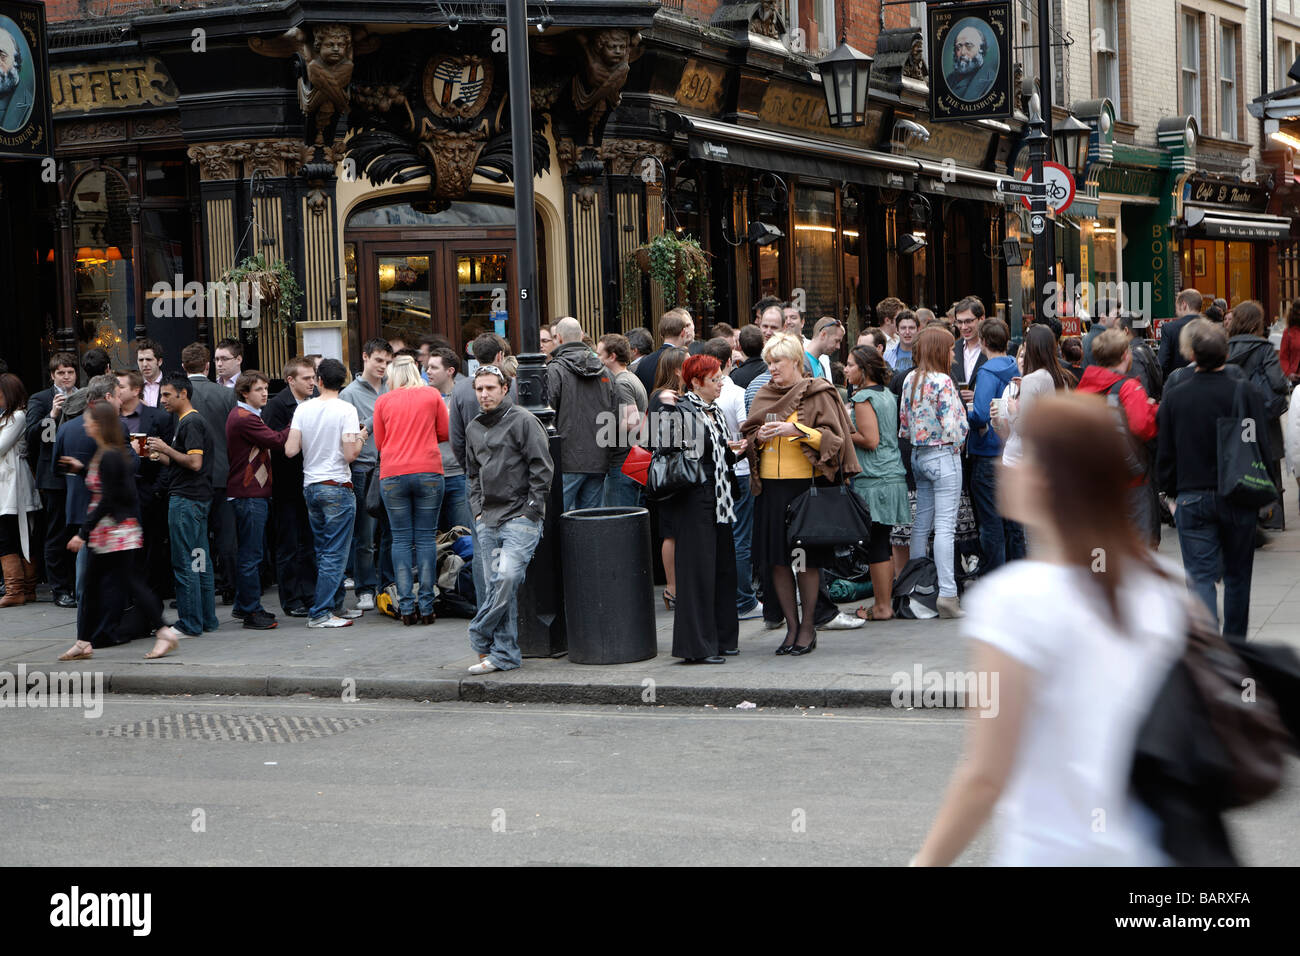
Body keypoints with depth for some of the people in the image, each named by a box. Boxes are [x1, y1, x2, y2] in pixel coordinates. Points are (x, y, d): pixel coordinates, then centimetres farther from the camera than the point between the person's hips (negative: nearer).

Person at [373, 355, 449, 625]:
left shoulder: (383, 401, 7)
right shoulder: (432, 395, 6)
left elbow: (379, 441, 13)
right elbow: (445, 433, 10)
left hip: (392, 475, 0)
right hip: (428, 472, 0)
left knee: (401, 539, 4)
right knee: (426, 539, 2)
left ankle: (406, 607, 0)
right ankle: (427, 607, -1)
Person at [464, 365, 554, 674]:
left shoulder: (523, 421, -4)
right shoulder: (474, 429, 16)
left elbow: (542, 469, -6)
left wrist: (530, 510, -9)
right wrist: (477, 510, 13)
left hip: (520, 518, -6)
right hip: (488, 520, 6)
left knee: (508, 576, -20)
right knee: (497, 582, 4)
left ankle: (480, 637, -7)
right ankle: (505, 654, 6)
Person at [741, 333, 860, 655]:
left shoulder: (817, 394, -1)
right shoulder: (764, 396, 14)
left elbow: (833, 437, -6)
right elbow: (747, 435, 19)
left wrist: (796, 430, -17)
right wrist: (759, 437, -4)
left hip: (805, 484, -5)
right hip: (771, 486, 5)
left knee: (806, 560, -2)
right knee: (777, 560, 4)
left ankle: (808, 626, 9)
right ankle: (792, 626, 14)